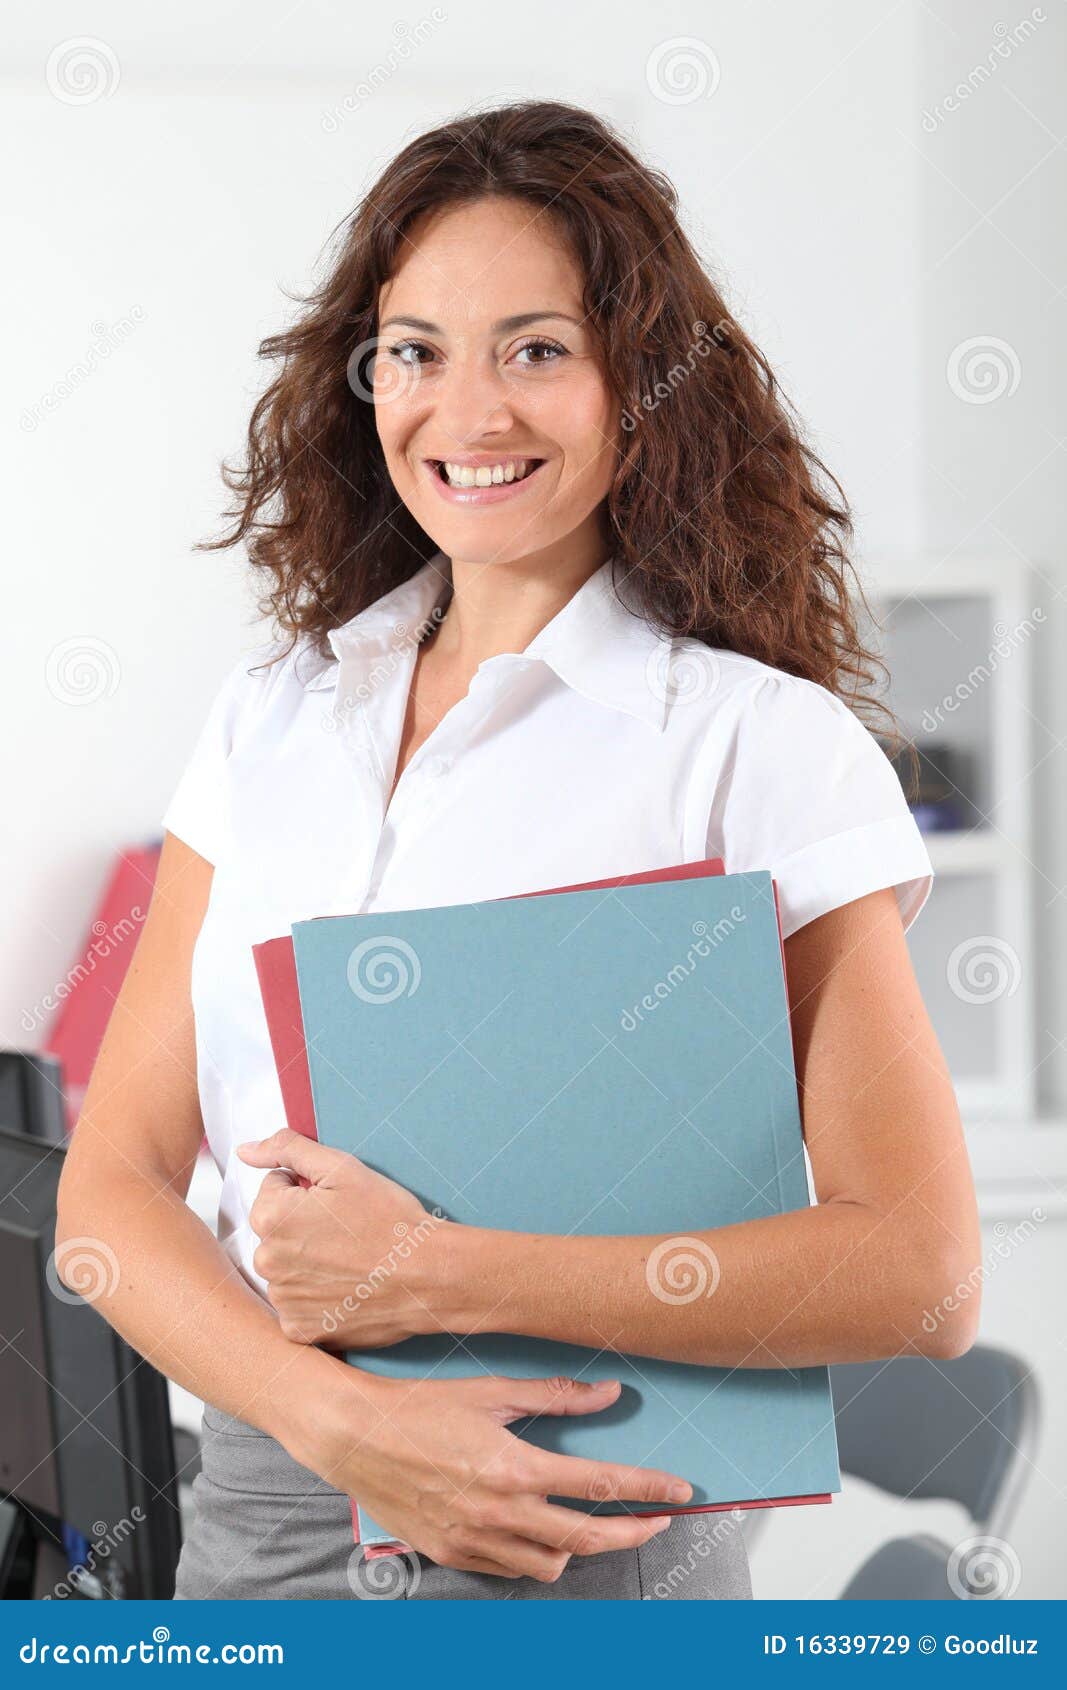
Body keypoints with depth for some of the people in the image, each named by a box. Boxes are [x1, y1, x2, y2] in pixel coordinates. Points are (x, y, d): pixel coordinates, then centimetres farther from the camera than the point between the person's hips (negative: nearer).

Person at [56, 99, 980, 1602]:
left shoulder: (765, 744, -7)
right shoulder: (270, 721, 6)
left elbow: (918, 1270, -14)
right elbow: (113, 1181, 2)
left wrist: (433, 1276, -19)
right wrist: (339, 1417, -17)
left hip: (594, 1553, -4)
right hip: (262, 1521, 4)